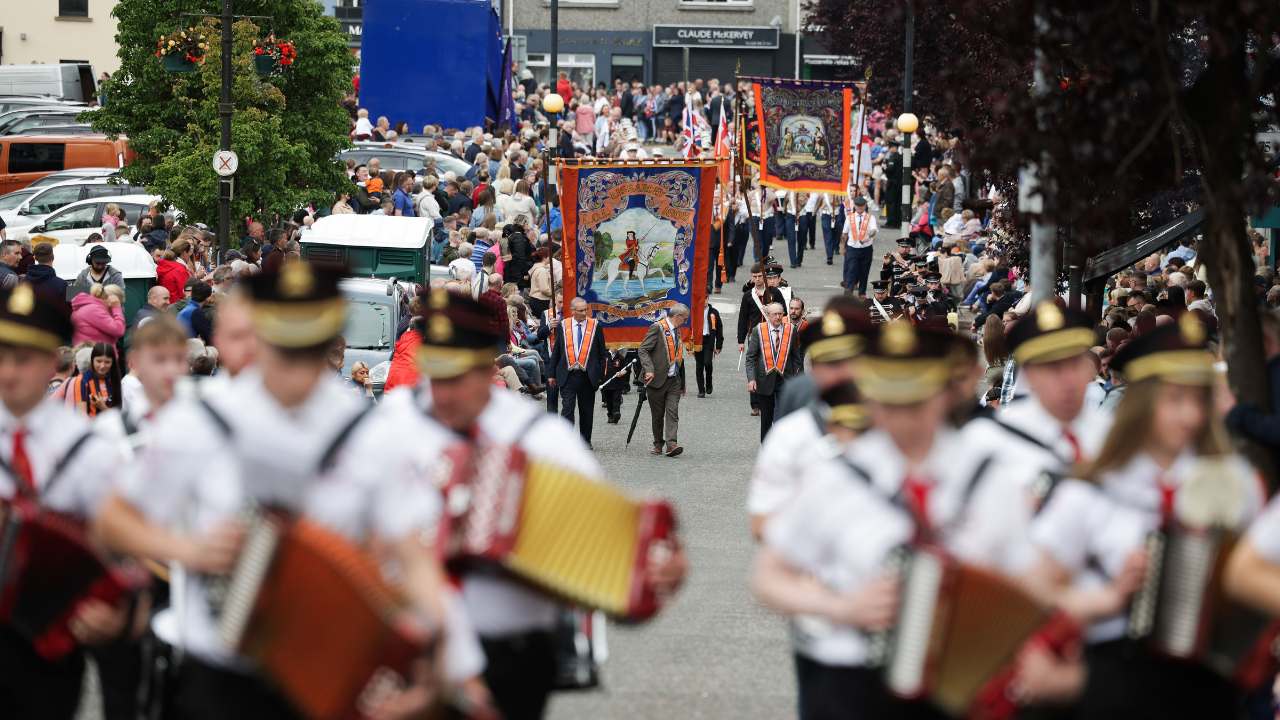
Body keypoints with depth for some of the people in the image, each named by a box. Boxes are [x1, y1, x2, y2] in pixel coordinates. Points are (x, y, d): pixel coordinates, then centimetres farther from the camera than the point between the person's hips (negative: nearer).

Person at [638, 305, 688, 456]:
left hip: (674, 380, 5)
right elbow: (643, 349, -14)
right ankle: (658, 444, 17)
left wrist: (683, 382, 25)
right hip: (658, 379, -5)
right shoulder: (657, 328, -7)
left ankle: (671, 444, -17)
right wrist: (649, 370, -27)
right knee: (657, 414, 4)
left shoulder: (677, 331, 17)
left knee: (673, 412, -9)